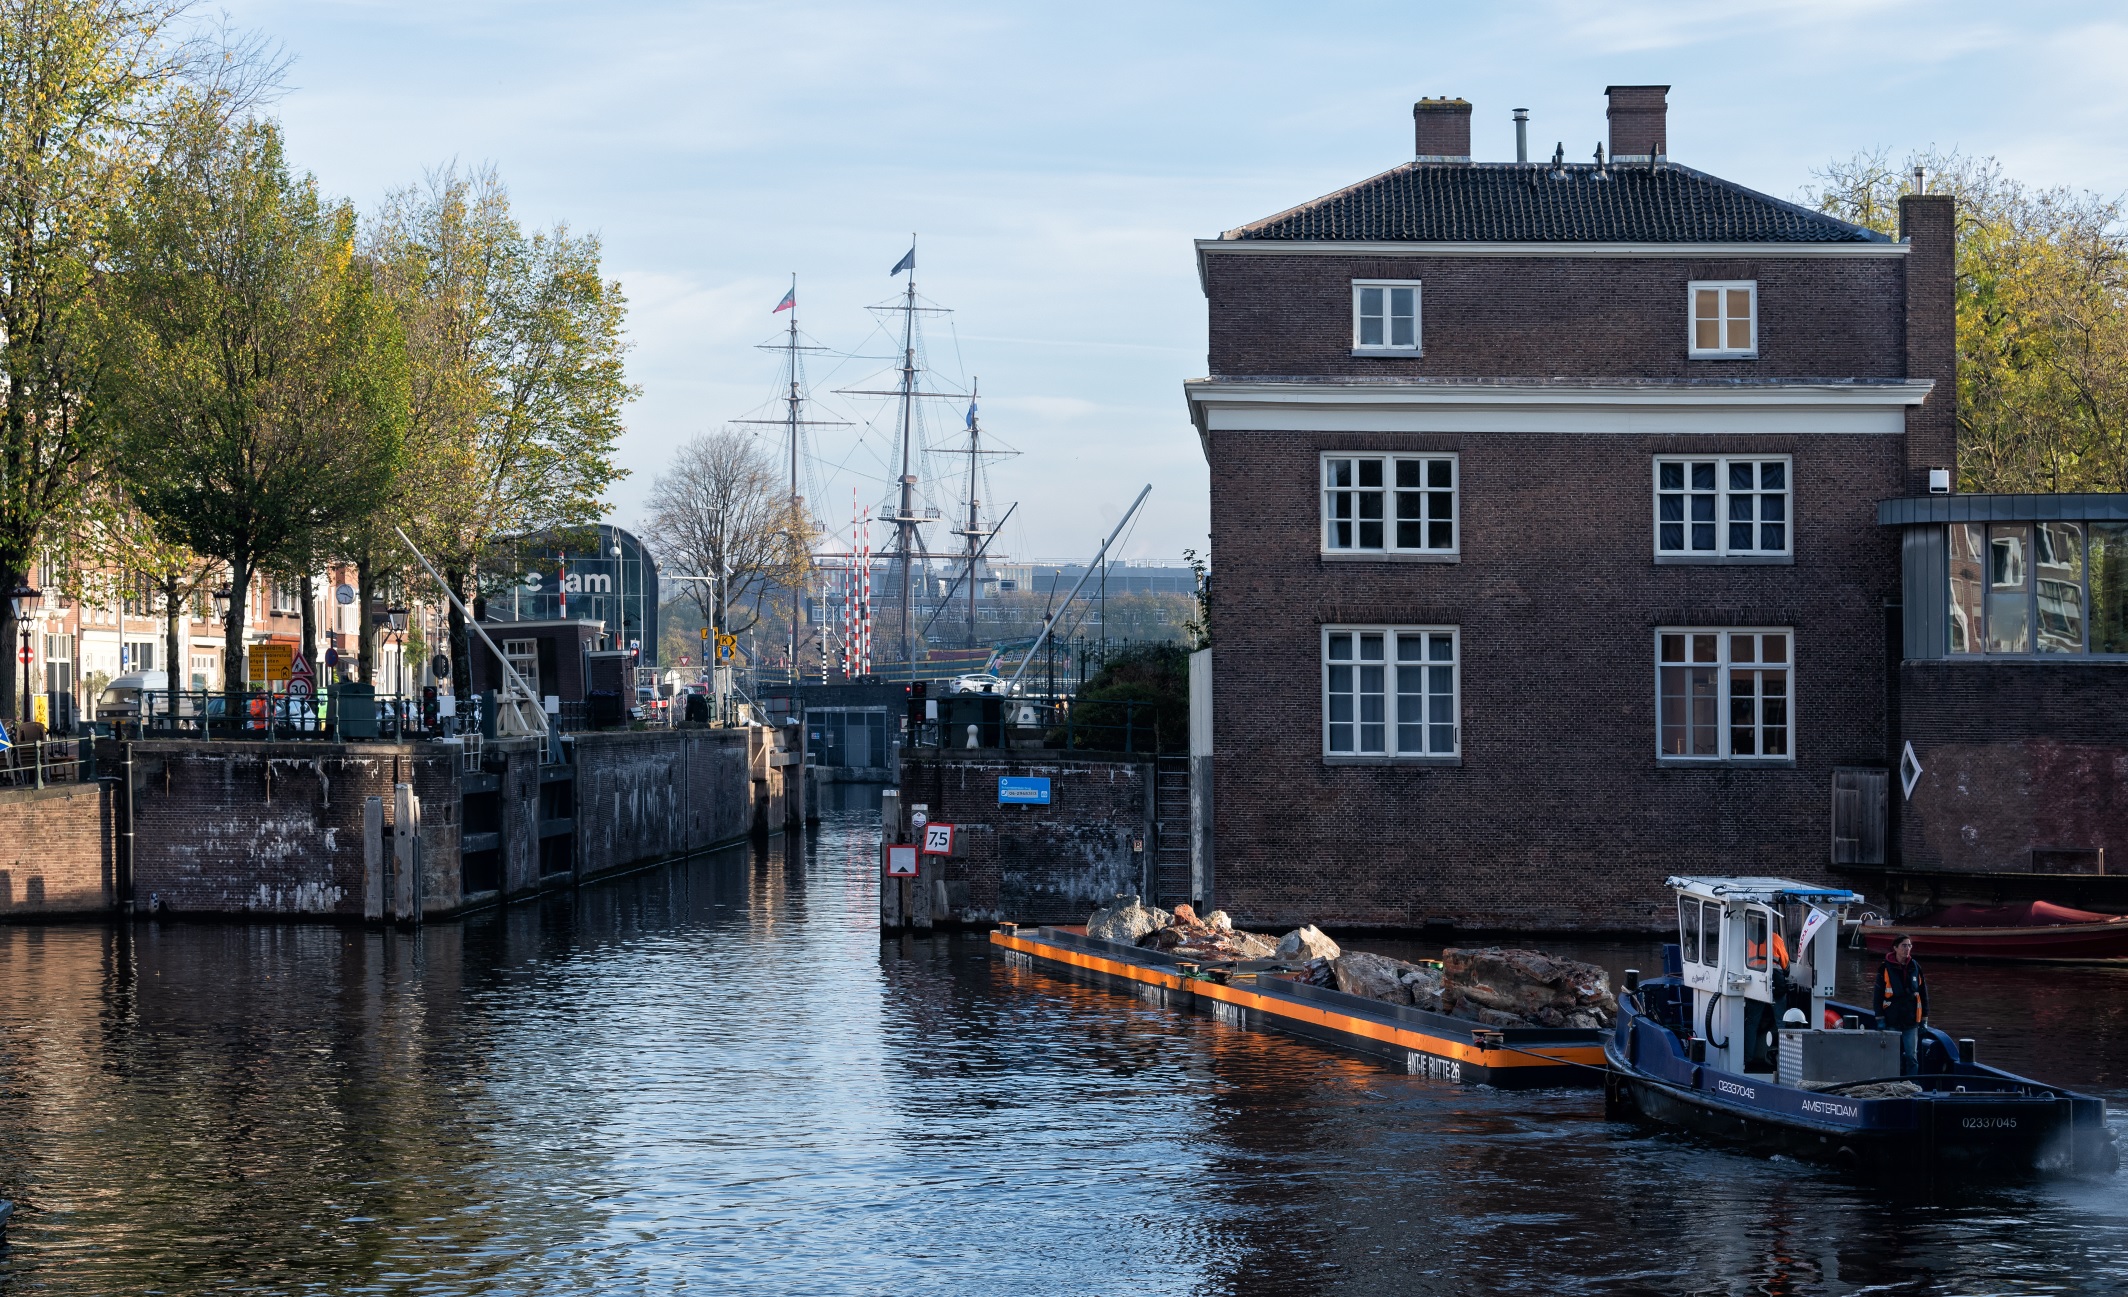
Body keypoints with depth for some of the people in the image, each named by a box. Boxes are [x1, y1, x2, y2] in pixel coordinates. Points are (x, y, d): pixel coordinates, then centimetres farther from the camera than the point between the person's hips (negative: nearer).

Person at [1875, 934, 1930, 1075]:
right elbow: (1878, 995, 1)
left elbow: (1923, 994, 12)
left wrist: (1924, 1020, 9)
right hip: (1892, 1022, -2)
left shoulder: (1915, 967, 7)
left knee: (1912, 1056, -3)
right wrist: (1880, 1020, -5)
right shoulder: (1885, 968, -1)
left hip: (1911, 1021, 2)